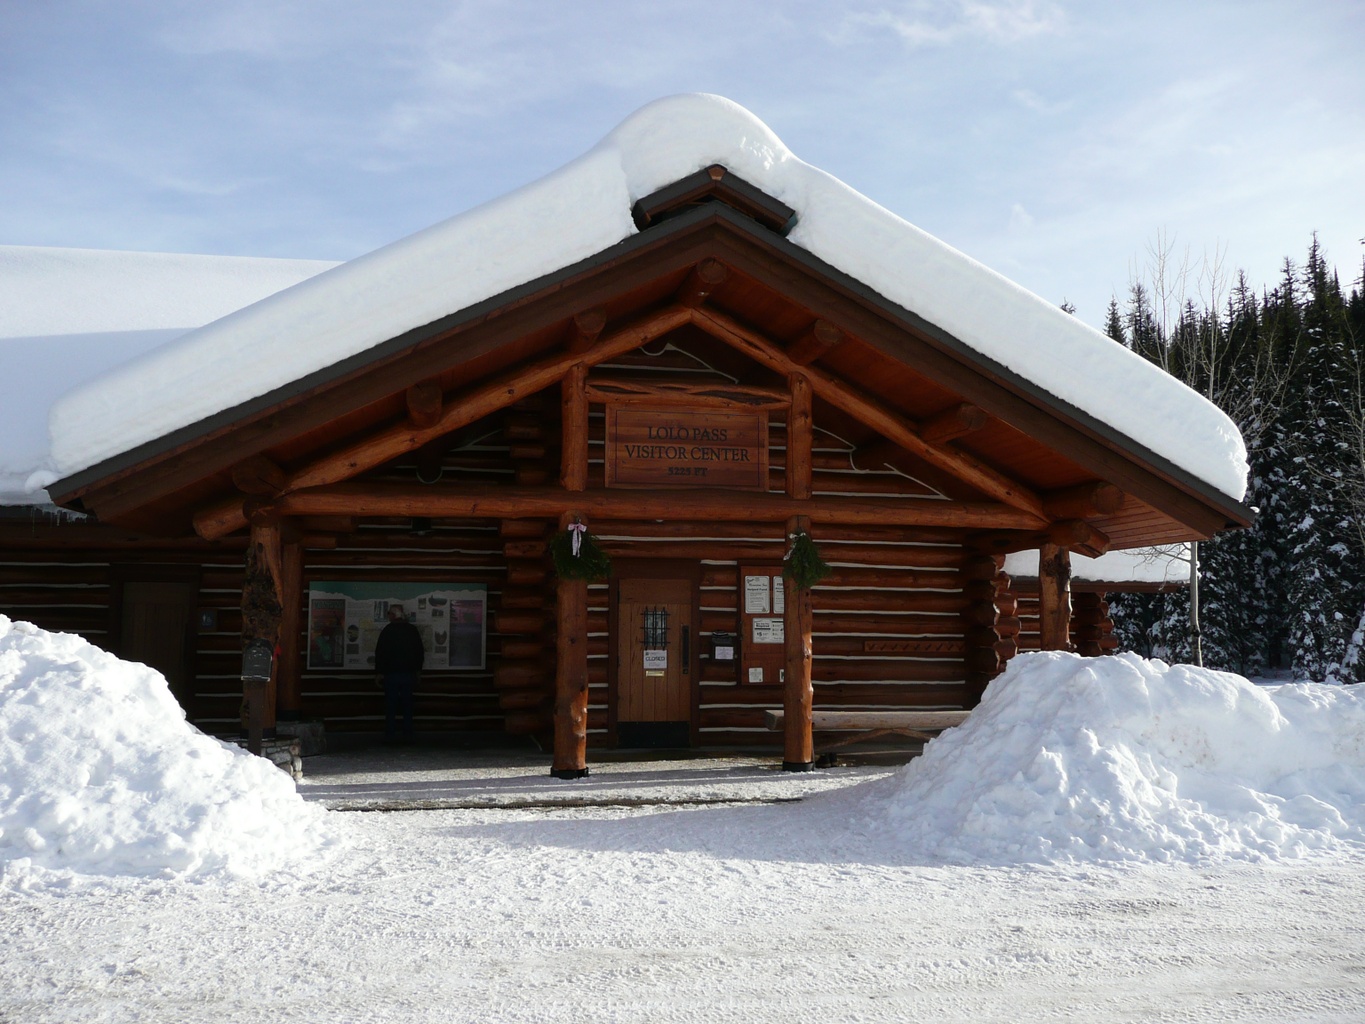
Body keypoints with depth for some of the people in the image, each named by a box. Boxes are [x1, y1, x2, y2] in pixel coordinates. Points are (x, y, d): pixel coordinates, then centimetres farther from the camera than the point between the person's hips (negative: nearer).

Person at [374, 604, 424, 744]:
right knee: (407, 705, 6)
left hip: (391, 673, -3)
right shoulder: (413, 630, 5)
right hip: (409, 673, 3)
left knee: (391, 706, 2)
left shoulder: (387, 631, -5)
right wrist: (417, 669, 18)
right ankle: (407, 734, 5)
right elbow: (420, 652, 9)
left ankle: (390, 734, 1)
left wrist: (380, 671, 4)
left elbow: (380, 653, -4)